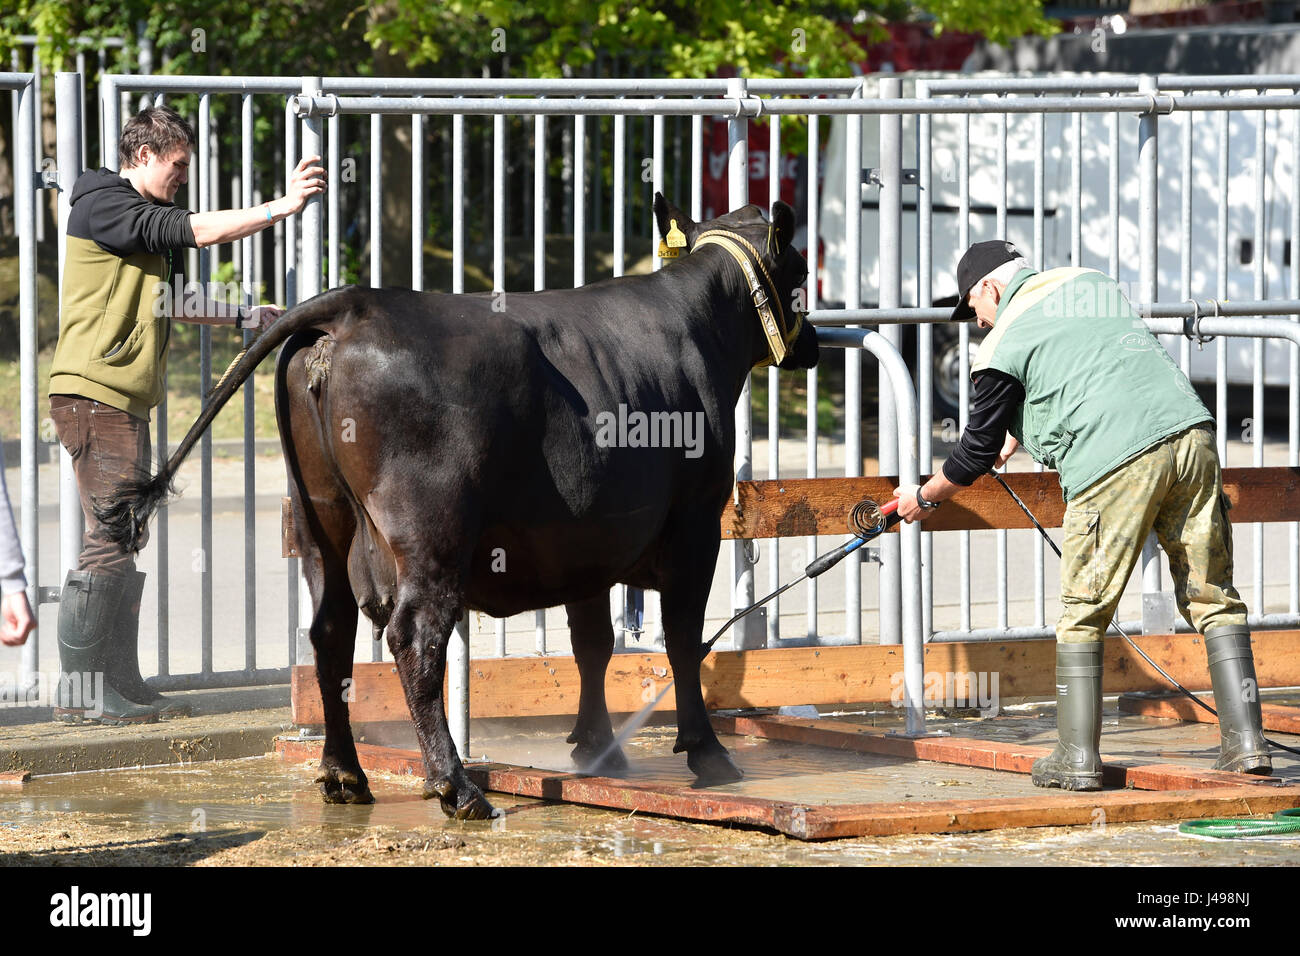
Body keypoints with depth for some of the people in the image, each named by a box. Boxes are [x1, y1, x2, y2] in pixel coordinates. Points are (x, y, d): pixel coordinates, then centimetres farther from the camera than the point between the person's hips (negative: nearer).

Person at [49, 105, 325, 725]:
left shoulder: (144, 220, 23)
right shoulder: (102, 205, -9)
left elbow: (167, 304, 30)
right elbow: (197, 230, -17)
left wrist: (246, 317, 25)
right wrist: (283, 207, -14)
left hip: (126, 401, 10)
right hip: (93, 394, -10)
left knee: (124, 548, 9)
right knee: (109, 542, -12)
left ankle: (121, 688, 11)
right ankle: (78, 694, -11)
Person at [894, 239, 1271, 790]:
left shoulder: (1005, 341, 7)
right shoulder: (1094, 284, 26)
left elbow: (976, 455, 14)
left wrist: (923, 499, 32)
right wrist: (1016, 435, 50)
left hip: (1113, 463, -6)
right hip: (1190, 434, 6)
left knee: (1083, 614, 6)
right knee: (1213, 599, 10)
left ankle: (1078, 757, 5)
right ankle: (1245, 743, 4)